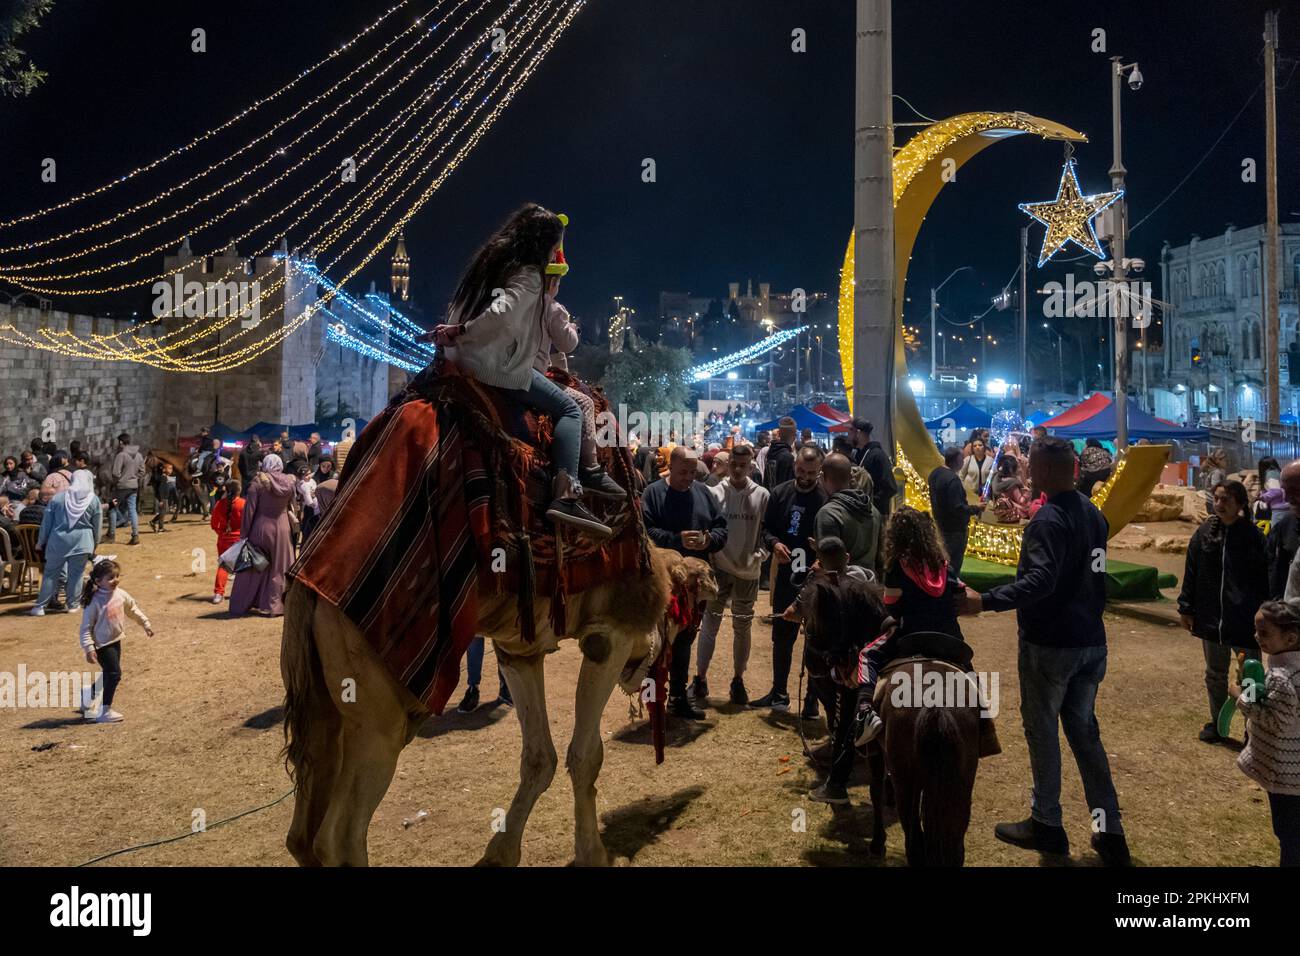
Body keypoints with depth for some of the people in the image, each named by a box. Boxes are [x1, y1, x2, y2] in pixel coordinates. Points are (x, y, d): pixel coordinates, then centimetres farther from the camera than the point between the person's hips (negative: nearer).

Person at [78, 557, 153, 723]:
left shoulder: (120, 594, -2)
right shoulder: (95, 602, -22)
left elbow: (133, 608, 16)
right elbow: (86, 627, -19)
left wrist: (146, 624, 21)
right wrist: (89, 649, -25)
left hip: (116, 641, 8)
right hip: (103, 644, -8)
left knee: (109, 674, 18)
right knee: (114, 673, -12)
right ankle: (104, 712, -2)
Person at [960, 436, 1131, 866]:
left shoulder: (1048, 520, -20)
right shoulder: (1093, 514, 8)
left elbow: (1040, 581, -32)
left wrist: (985, 602, -37)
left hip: (1050, 643, -8)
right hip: (1091, 641, 8)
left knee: (1042, 729, 7)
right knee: (1084, 729, 15)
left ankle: (1047, 824, 18)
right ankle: (1109, 831, 17)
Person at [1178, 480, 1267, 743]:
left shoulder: (1254, 537, -10)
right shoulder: (1204, 533, 0)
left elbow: (1265, 580, -7)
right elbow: (1191, 573, 5)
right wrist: (1186, 608, 5)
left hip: (1245, 621, -4)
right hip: (1211, 619, 4)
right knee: (1215, 674, 17)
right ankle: (1217, 723, 32)